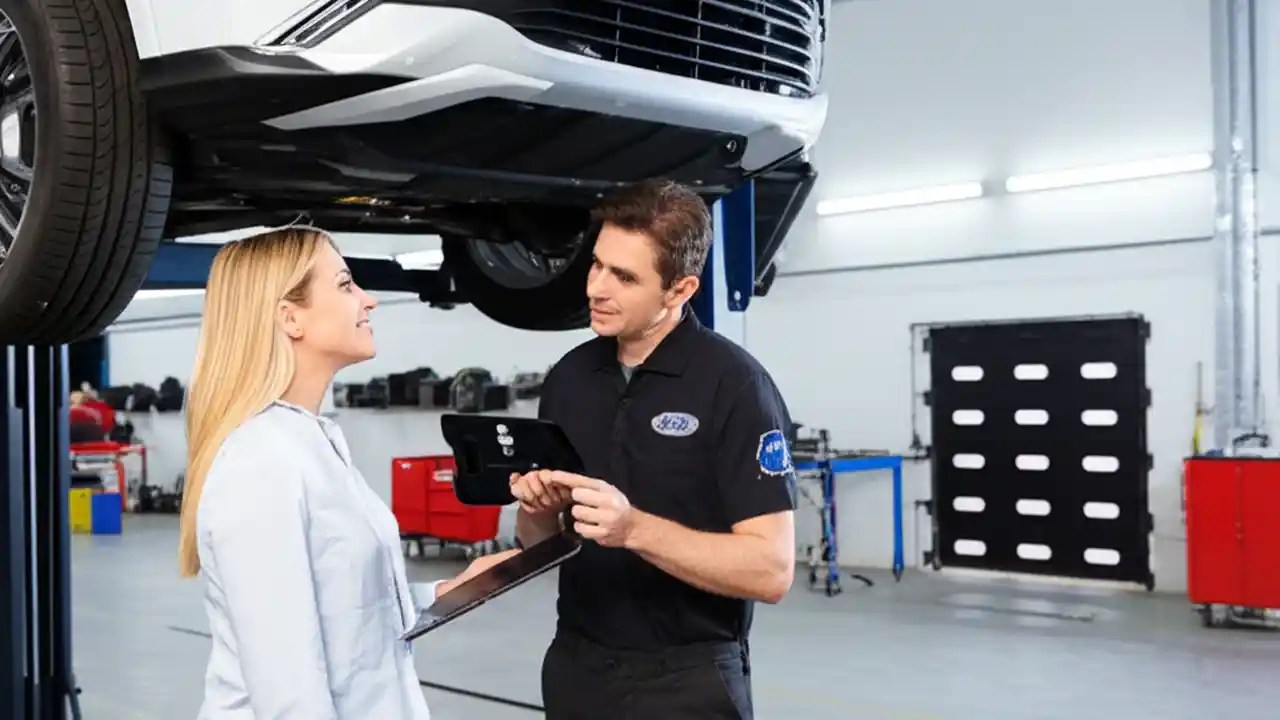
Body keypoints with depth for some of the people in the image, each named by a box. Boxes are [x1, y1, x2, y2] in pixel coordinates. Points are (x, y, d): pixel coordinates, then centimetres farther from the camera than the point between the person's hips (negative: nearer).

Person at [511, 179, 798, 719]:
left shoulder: (733, 384, -15)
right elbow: (537, 541, 10)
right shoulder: (568, 376, 3)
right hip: (575, 666, 5)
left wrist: (634, 528, -28)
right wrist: (537, 508, -11)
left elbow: (771, 569, -19)